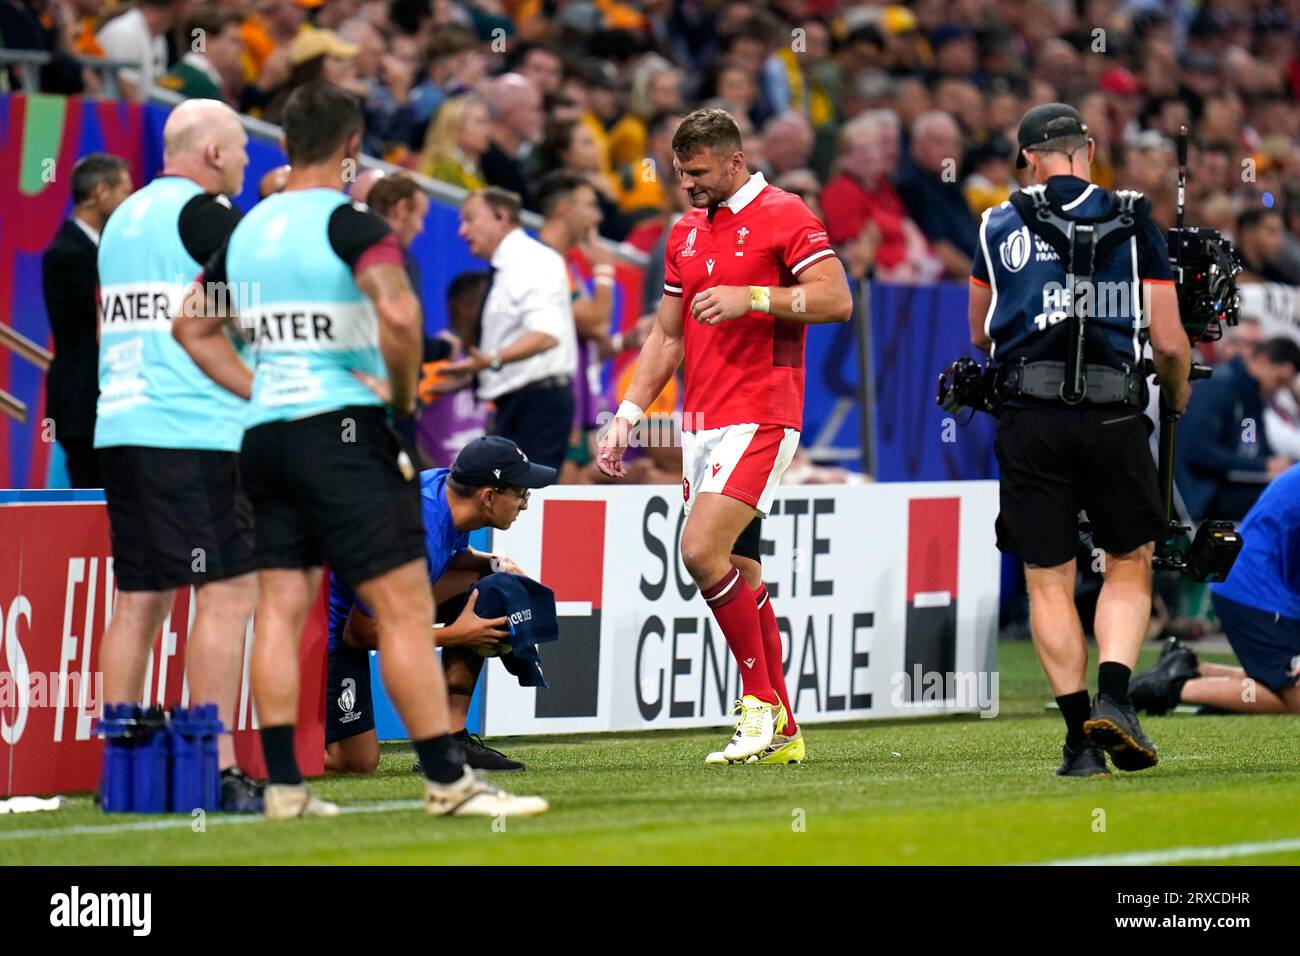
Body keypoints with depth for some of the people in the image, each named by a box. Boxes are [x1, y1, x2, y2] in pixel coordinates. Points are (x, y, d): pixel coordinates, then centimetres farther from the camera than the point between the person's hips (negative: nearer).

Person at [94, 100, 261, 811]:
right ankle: (216, 770, -12)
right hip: (193, 432, -8)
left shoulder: (124, 216, 18)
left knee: (139, 598, 9)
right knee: (228, 590, -7)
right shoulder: (203, 212, -7)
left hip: (118, 428, 8)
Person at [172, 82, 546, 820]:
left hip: (266, 431, 7)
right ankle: (448, 780, -6)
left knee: (282, 608, 7)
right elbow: (399, 314, -26)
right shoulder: (350, 224, -10)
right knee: (405, 609, -5)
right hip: (343, 428, -7)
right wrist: (404, 393, -10)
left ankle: (284, 785, 6)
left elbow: (193, 327, 21)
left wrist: (259, 391, 16)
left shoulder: (245, 230, 12)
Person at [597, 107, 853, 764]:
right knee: (740, 575, 6)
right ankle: (781, 734, 11)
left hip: (760, 416, -8)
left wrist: (752, 297, -21)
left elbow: (836, 298, -13)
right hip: (702, 424, 8)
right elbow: (667, 334, 22)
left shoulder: (782, 215, -5)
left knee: (702, 551, -20)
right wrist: (627, 416, 15)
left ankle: (762, 702, -8)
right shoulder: (686, 231, 17)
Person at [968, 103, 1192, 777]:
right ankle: (1113, 698, -8)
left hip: (1028, 416, 1)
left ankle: (1080, 737, 3)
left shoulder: (1000, 227, 10)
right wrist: (1178, 395, 25)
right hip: (1112, 413, -1)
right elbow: (1169, 343, 4)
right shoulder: (1132, 223, 6)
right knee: (1129, 566, 13)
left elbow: (981, 334, 21)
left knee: (1048, 581, 7)